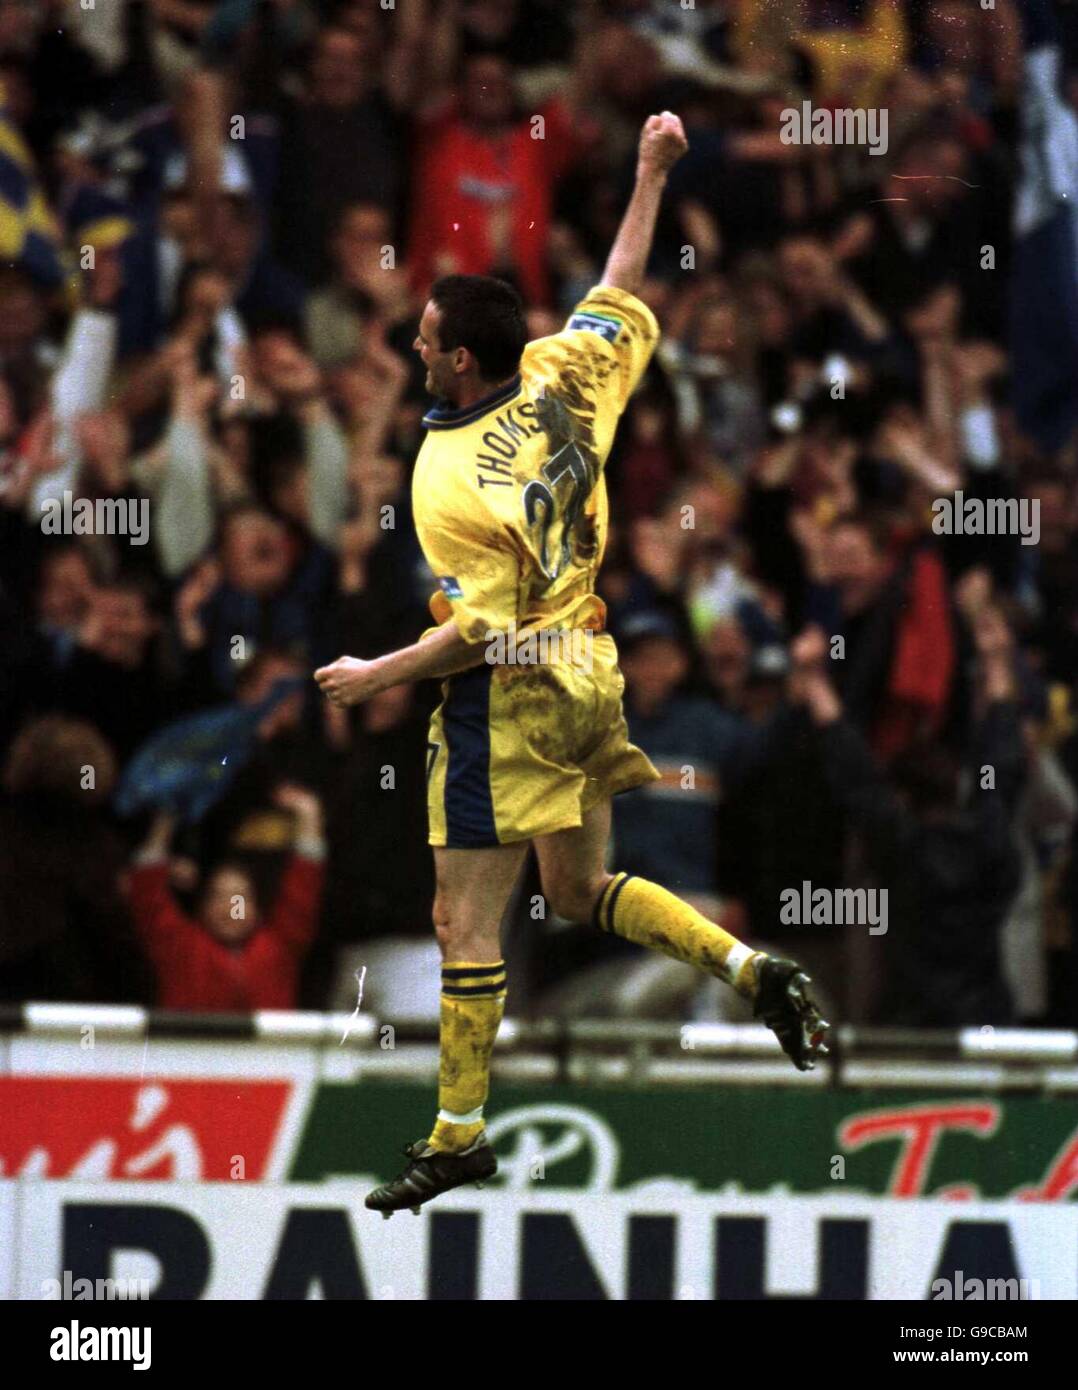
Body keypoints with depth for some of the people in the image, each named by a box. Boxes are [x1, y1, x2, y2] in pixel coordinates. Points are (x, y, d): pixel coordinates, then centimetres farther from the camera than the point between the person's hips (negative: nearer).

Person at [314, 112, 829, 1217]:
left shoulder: (449, 478, -22)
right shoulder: (567, 378, -5)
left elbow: (481, 632, -21)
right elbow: (622, 295, 14)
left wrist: (376, 676, -9)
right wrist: (651, 176, 21)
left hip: (507, 702, -8)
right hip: (589, 675, 8)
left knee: (465, 920, 0)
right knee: (579, 891, 23)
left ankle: (457, 1134, 4)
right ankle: (753, 970, 7)